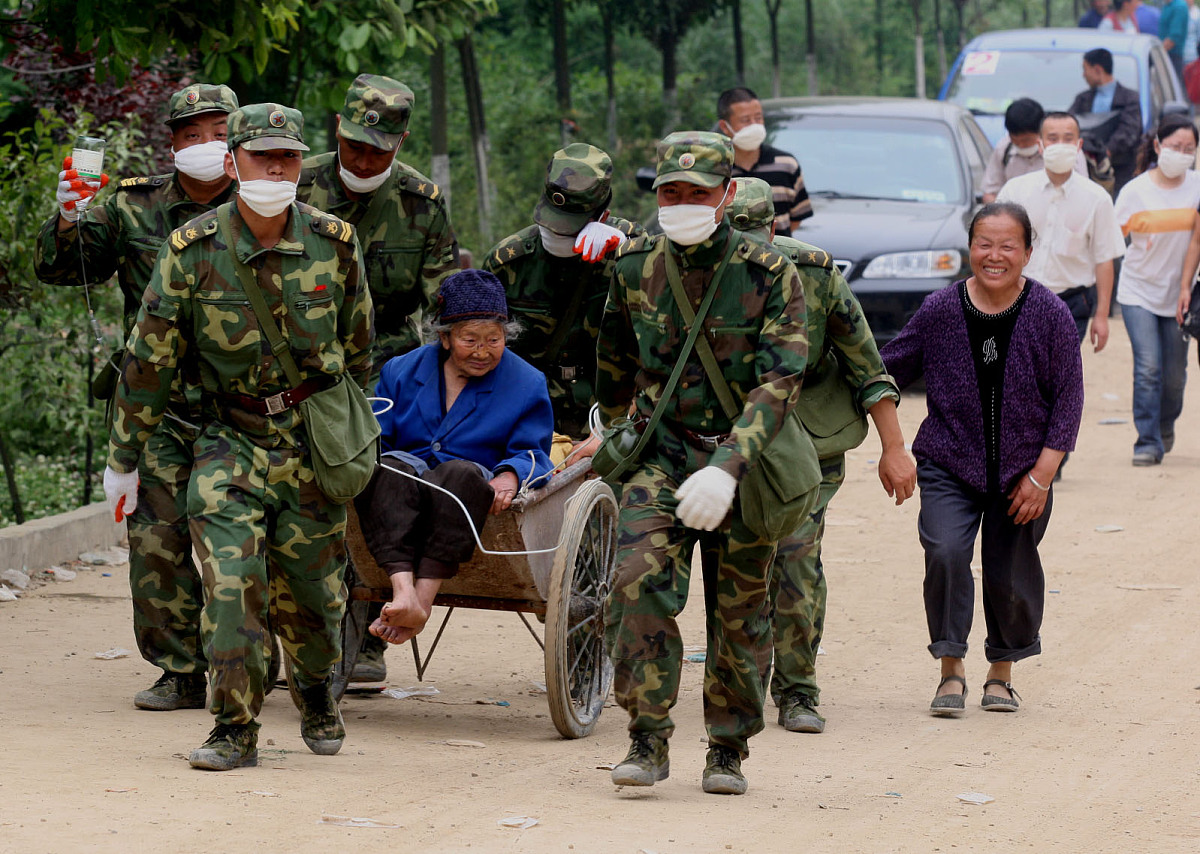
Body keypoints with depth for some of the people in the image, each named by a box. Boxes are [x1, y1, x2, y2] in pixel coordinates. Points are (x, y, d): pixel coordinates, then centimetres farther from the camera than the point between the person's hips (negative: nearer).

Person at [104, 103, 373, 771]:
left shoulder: (335, 244, -3)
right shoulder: (193, 250, -8)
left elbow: (358, 347, 11)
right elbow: (150, 357, -1)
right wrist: (124, 457, 3)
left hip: (316, 443, 1)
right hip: (233, 440, -1)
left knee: (309, 591, 7)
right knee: (231, 580, -15)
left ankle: (318, 691, 37)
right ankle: (236, 729, -5)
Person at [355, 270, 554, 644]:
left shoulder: (526, 384, 10)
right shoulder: (401, 371, 16)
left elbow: (532, 452, 5)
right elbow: (375, 439, 12)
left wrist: (511, 474, -19)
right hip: (403, 491, 2)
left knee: (461, 474, -38)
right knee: (388, 469, -34)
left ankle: (424, 598, -49)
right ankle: (403, 594, -52)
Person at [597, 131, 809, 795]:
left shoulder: (769, 275, -13)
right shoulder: (635, 267, -1)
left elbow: (779, 381, -20)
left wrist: (727, 468, -31)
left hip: (743, 459, -2)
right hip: (660, 453, 2)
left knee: (740, 608, 7)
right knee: (639, 580, -19)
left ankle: (728, 750, 22)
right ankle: (648, 739, -13)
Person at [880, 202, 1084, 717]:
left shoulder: (1050, 316, -8)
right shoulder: (940, 310, -5)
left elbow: (1068, 399, -3)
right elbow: (889, 370, 8)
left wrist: (1042, 475, -7)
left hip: (1022, 471, 0)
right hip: (949, 462, 0)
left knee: (1011, 576, 6)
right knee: (946, 553, -19)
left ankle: (1001, 673, 30)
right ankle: (951, 671, -5)